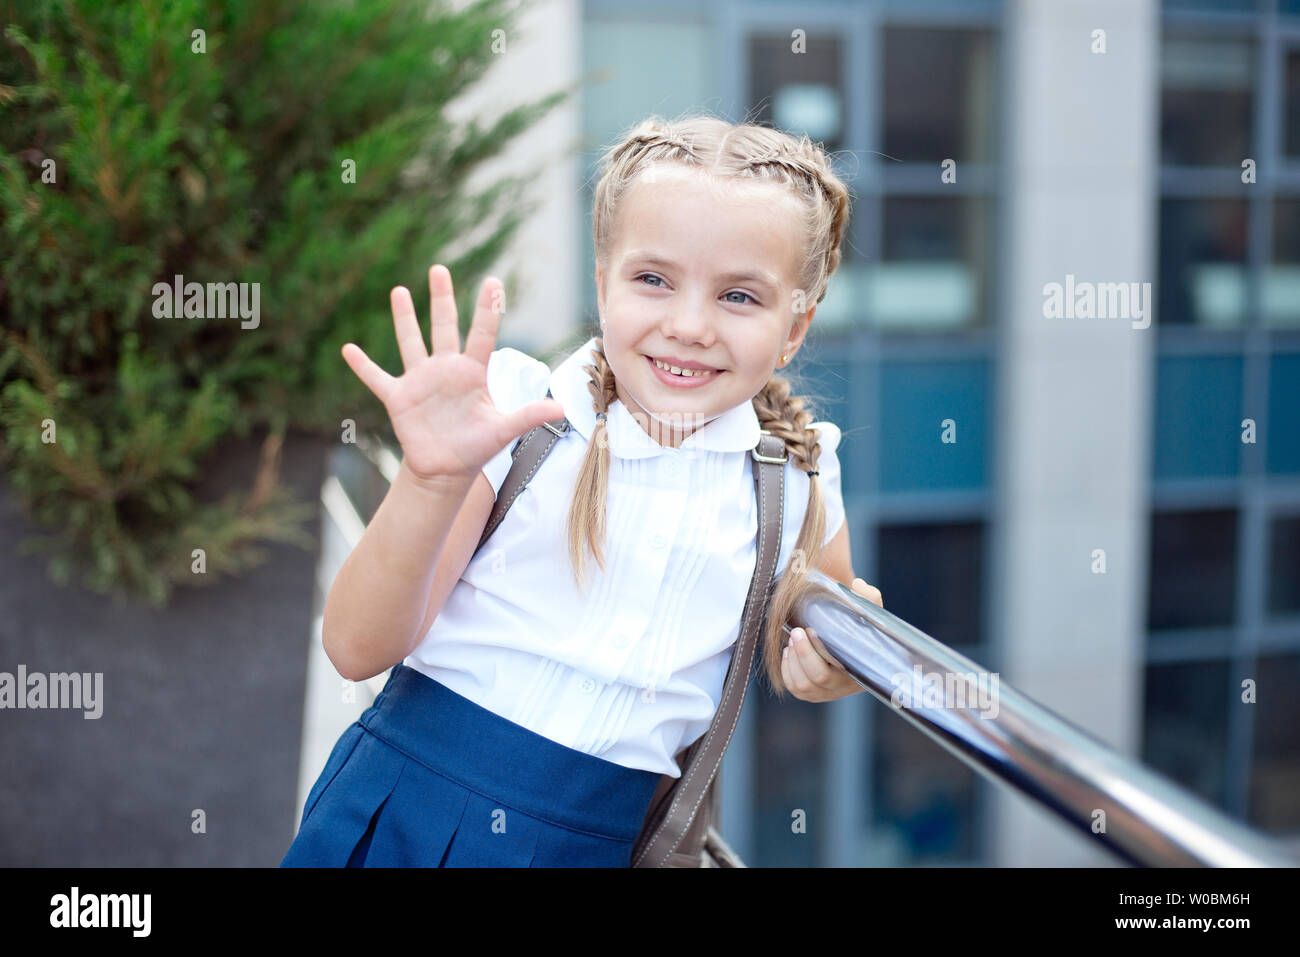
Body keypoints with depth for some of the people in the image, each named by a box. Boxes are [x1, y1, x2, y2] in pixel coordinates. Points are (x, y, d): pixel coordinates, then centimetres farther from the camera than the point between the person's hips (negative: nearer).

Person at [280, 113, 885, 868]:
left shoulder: (798, 483, -3)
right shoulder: (512, 420, -10)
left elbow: (790, 666, 15)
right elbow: (359, 650, -12)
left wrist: (839, 660, -7)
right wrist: (433, 483, -27)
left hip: (593, 842, 1)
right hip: (404, 812, -1)